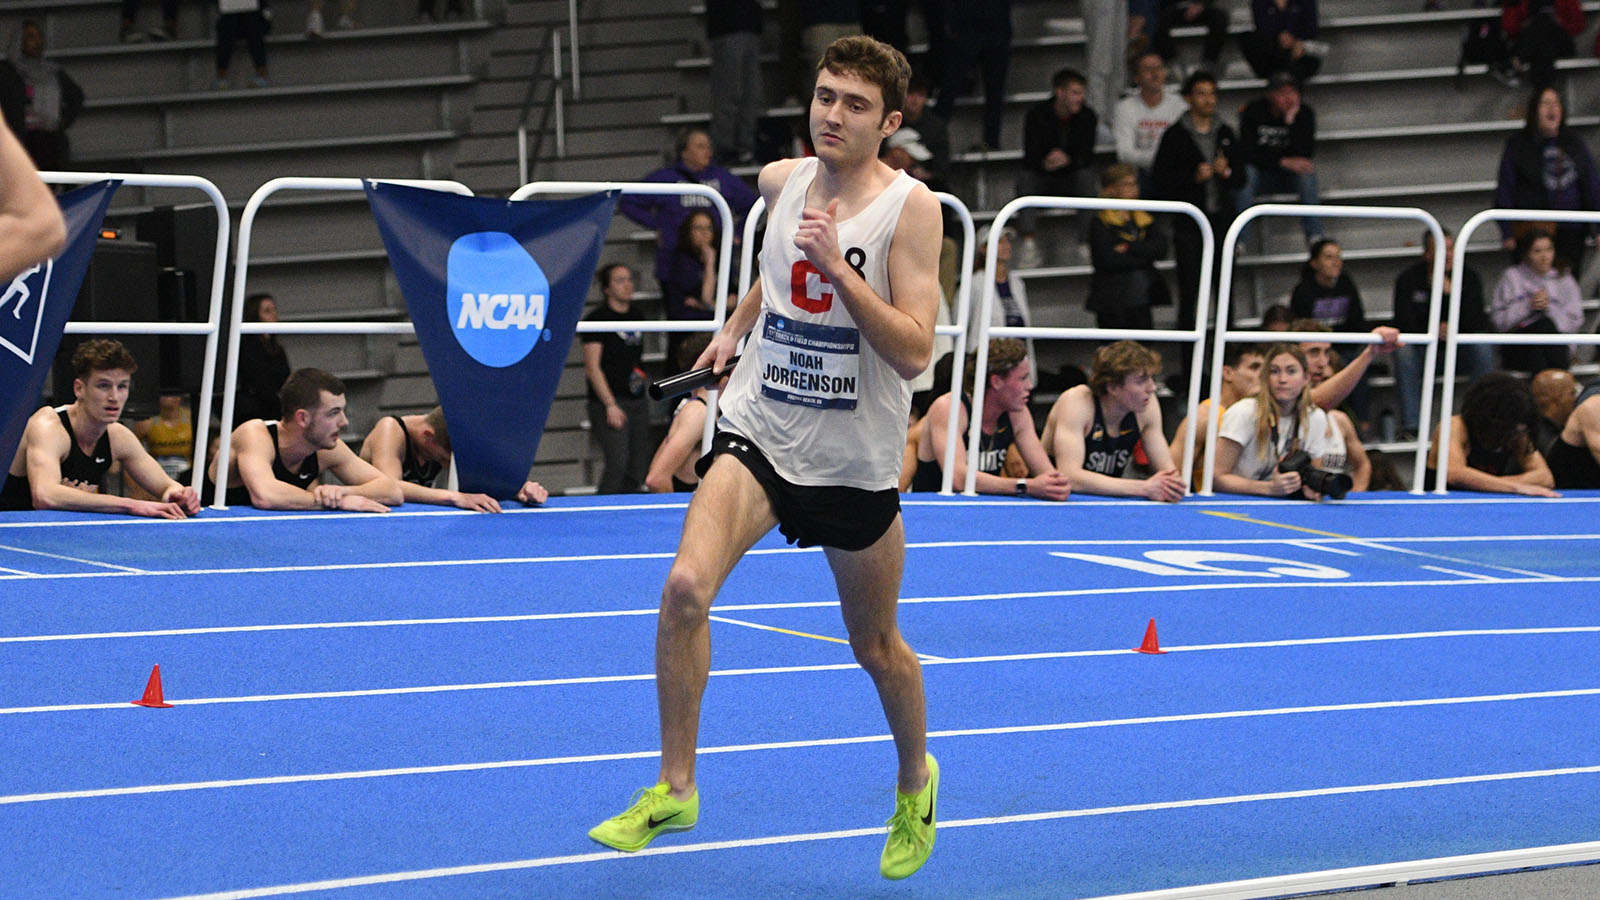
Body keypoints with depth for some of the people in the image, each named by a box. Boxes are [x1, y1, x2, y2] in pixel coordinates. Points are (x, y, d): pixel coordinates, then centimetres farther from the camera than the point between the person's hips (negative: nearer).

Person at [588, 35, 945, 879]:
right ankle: (675, 787, -9)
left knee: (876, 648, 12)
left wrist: (837, 267, -26)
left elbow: (913, 352, -19)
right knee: (686, 586, -22)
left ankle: (915, 784, 42)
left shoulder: (909, 207, -11)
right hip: (758, 431, 3)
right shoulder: (781, 181, 2)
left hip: (856, 460, -2)